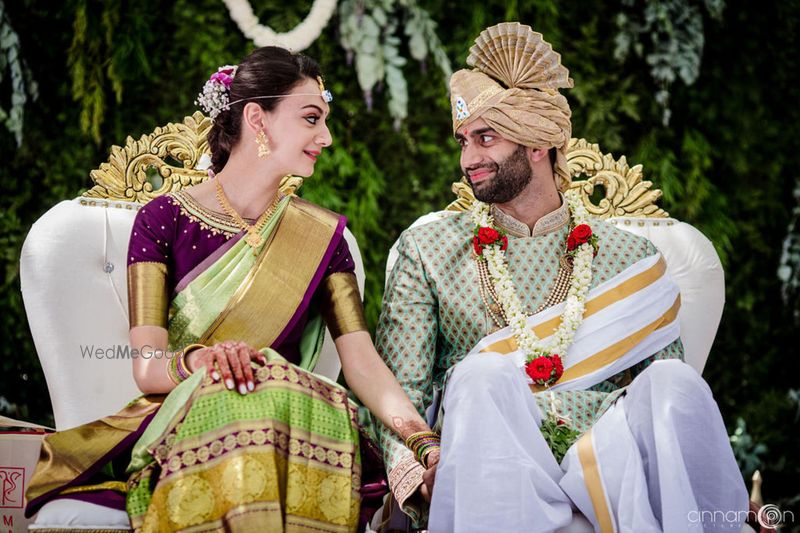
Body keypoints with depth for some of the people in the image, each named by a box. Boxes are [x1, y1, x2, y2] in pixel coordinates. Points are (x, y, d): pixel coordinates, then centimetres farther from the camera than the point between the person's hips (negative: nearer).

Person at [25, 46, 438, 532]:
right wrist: (198, 361, -29)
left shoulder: (321, 234, 13)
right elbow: (147, 365, -5)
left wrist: (418, 434, -17)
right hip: (178, 423, -2)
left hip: (292, 426, 2)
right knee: (243, 395, -35)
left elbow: (361, 357, 1)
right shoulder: (164, 219, 4)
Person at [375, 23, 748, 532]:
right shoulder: (428, 251, 14)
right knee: (483, 372, -32)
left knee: (672, 380, -29)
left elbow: (672, 401, 10)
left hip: (603, 468, 1)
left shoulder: (632, 257, 15)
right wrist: (417, 476, -18)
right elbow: (397, 392, 5)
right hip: (485, 472, 0)